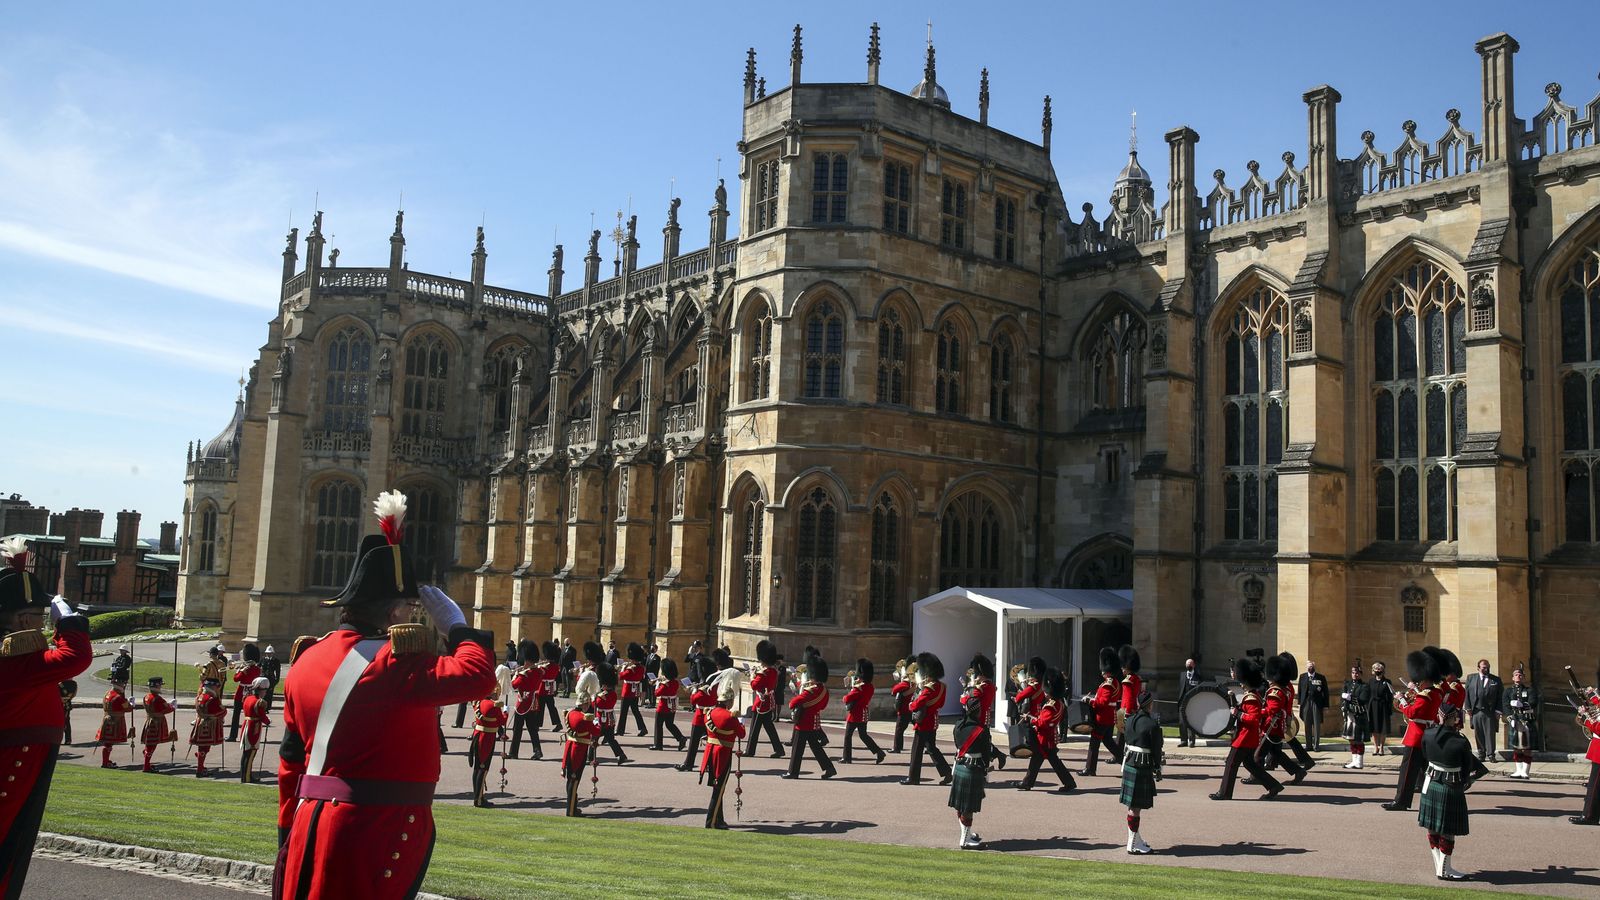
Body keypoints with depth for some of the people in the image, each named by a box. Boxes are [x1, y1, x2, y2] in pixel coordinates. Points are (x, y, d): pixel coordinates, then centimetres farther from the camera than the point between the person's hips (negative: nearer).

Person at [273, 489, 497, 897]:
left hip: (312, 824, 9)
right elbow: (477, 675, -27)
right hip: (378, 832, -8)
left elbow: (291, 757, 16)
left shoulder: (307, 659, 10)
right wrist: (457, 626, -9)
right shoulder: (391, 660, -17)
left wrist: (291, 831, 24)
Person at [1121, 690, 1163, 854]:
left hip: (1128, 765, 8)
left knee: (1133, 805, 16)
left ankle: (1136, 839, 27)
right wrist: (1158, 770, 1)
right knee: (1136, 807, -2)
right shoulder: (1152, 724, -15)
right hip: (1142, 768, -8)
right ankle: (1133, 845, 5)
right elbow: (1156, 750, -11)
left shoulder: (1130, 720, 7)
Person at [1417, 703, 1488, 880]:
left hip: (1431, 786, 6)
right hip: (1451, 790, -5)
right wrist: (1464, 783, 9)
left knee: (1433, 829, 15)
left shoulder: (1428, 735, -7)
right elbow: (1468, 769, -9)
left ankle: (1438, 866, 26)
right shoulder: (1461, 743, -22)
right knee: (1448, 831, 6)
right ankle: (1444, 870, 15)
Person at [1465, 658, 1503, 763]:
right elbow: (1467, 693, 8)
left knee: (1490, 734, -1)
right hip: (1476, 711, 2)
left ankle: (1490, 754, 6)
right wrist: (1468, 708, 0)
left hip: (1490, 712, -2)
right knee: (1478, 734, 5)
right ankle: (1481, 754, 13)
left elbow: (1500, 696, 3)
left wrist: (1498, 711, -5)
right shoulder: (1471, 678, 10)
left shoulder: (1496, 680, 6)